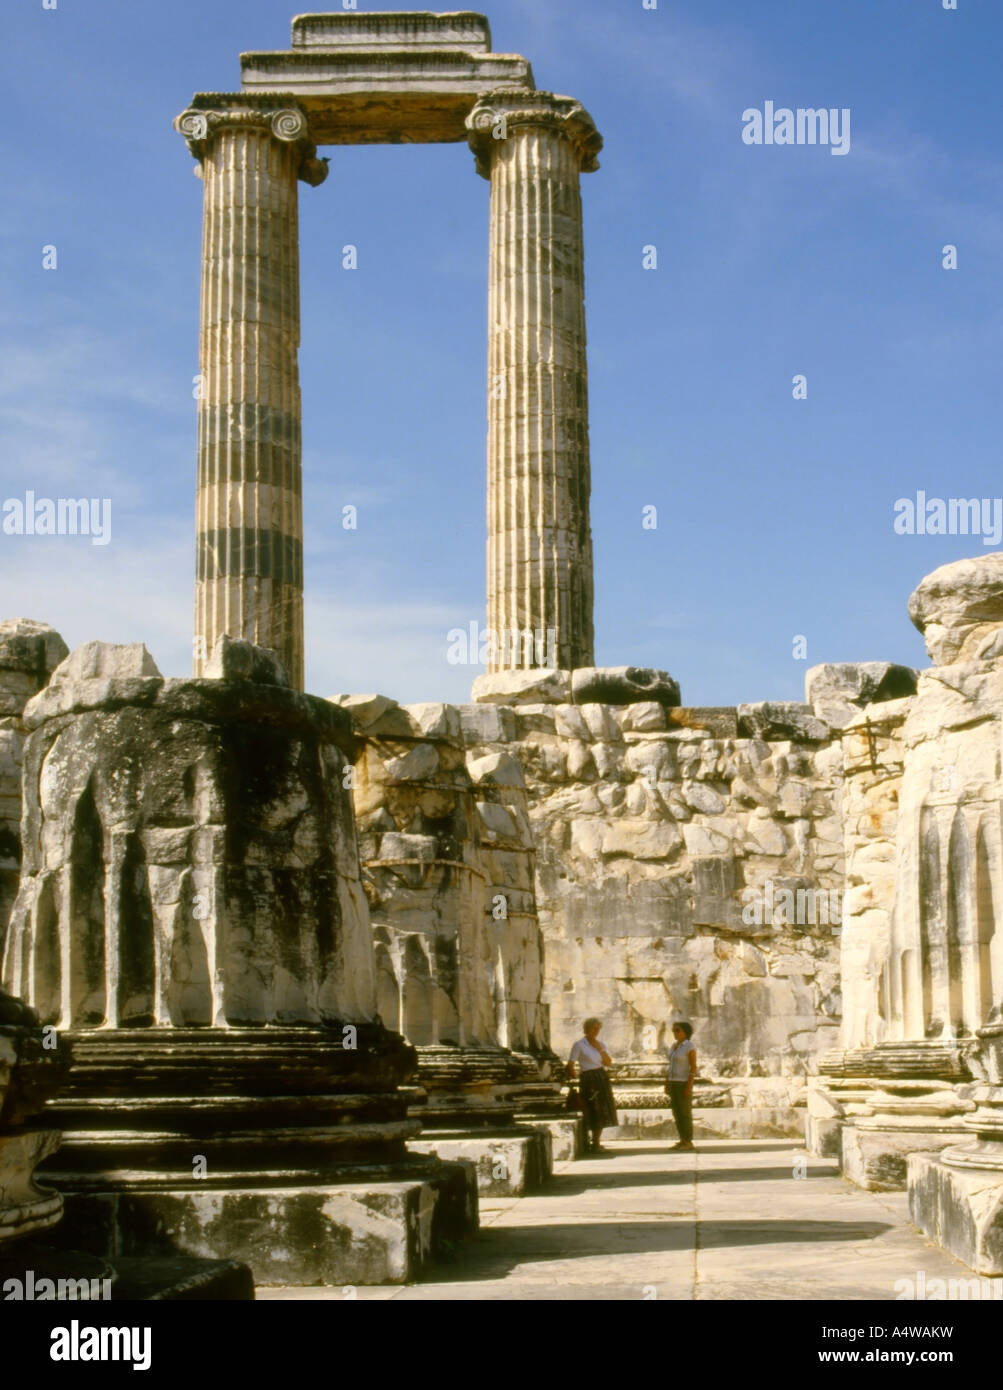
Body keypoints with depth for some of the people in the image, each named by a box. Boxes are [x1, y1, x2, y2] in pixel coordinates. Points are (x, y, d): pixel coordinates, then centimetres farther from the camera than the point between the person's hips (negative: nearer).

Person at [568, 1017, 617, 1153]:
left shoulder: (600, 1044, 15)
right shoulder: (579, 1044, -4)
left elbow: (609, 1063, 5)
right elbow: (571, 1065, -5)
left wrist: (600, 1049, -5)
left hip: (602, 1079, 7)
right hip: (589, 1080, -6)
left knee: (602, 1113, 7)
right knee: (595, 1113, -9)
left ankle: (596, 1143, 17)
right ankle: (594, 1145, -3)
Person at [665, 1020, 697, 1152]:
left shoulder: (689, 1046, -13)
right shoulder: (675, 1046, 12)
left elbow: (693, 1067, -16)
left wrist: (689, 1086, -21)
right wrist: (667, 1083, 14)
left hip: (684, 1083, -8)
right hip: (674, 1083, 8)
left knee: (685, 1113, -6)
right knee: (677, 1112, 8)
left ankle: (689, 1142, -1)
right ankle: (683, 1141, 14)